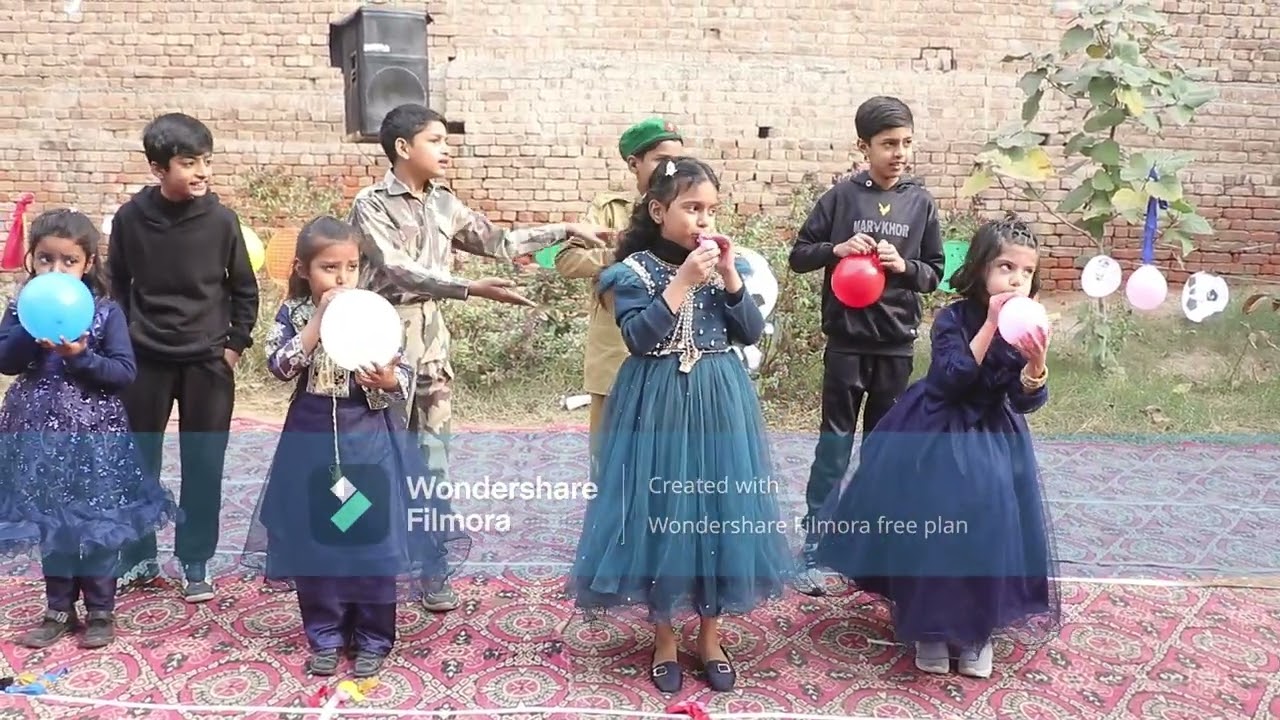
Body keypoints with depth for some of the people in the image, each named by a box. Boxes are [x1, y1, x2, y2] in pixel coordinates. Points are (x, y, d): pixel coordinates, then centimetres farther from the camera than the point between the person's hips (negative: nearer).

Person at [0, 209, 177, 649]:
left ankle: (101, 611, 19)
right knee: (50, 522, 13)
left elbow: (126, 372, -10)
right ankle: (59, 610, 26)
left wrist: (81, 356, -22)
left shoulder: (106, 312, -5)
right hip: (40, 431, 3)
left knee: (97, 522, 4)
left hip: (93, 432, -3)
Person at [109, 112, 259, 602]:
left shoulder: (221, 220, -8)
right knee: (138, 461, 10)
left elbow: (245, 290, 2)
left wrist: (234, 345, -2)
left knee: (204, 464, 5)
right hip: (145, 360, 1)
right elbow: (116, 286, 7)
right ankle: (139, 557, 25)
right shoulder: (130, 218, -6)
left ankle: (195, 562, 18)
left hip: (208, 360, -1)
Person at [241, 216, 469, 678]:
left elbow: (405, 376, -4)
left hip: (368, 437, -1)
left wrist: (388, 381, -26)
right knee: (314, 539, 9)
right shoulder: (293, 314, -1)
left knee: (372, 537, 3)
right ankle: (325, 636, 25)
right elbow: (280, 366, -16)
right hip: (313, 437, 1)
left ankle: (373, 639, 19)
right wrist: (319, 320, -20)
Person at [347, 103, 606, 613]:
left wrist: (565, 231, 13)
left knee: (432, 451, 7)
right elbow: (398, 270, -23)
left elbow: (497, 242, 17)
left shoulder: (444, 204, 9)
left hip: (431, 335, 6)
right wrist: (471, 289, -34)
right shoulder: (371, 204, -10)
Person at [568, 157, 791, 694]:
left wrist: (730, 277, -11)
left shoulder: (720, 263, 5)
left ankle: (710, 634, 24)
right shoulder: (635, 269, -6)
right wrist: (682, 281, -21)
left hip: (718, 405, 4)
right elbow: (638, 338, -18)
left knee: (717, 506, 7)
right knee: (659, 510, 3)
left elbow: (752, 334, 1)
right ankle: (664, 636, 21)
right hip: (657, 407, -3)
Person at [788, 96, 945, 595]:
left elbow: (935, 272, 7)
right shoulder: (841, 197, -3)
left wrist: (903, 266, -12)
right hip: (846, 340, -2)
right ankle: (812, 548, 9)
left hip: (896, 343, 2)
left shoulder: (921, 203, 3)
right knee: (834, 443, 2)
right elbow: (799, 255, 1)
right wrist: (836, 249, -17)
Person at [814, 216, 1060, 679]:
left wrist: (1036, 362, -31)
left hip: (991, 443, 3)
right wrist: (989, 326, -31)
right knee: (930, 529, -2)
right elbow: (950, 379, -28)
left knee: (987, 529, -1)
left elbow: (1027, 402, -11)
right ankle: (929, 627, 19)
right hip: (934, 437, -2)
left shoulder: (1026, 327, -7)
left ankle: (978, 628, 20)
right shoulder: (954, 318, -16)